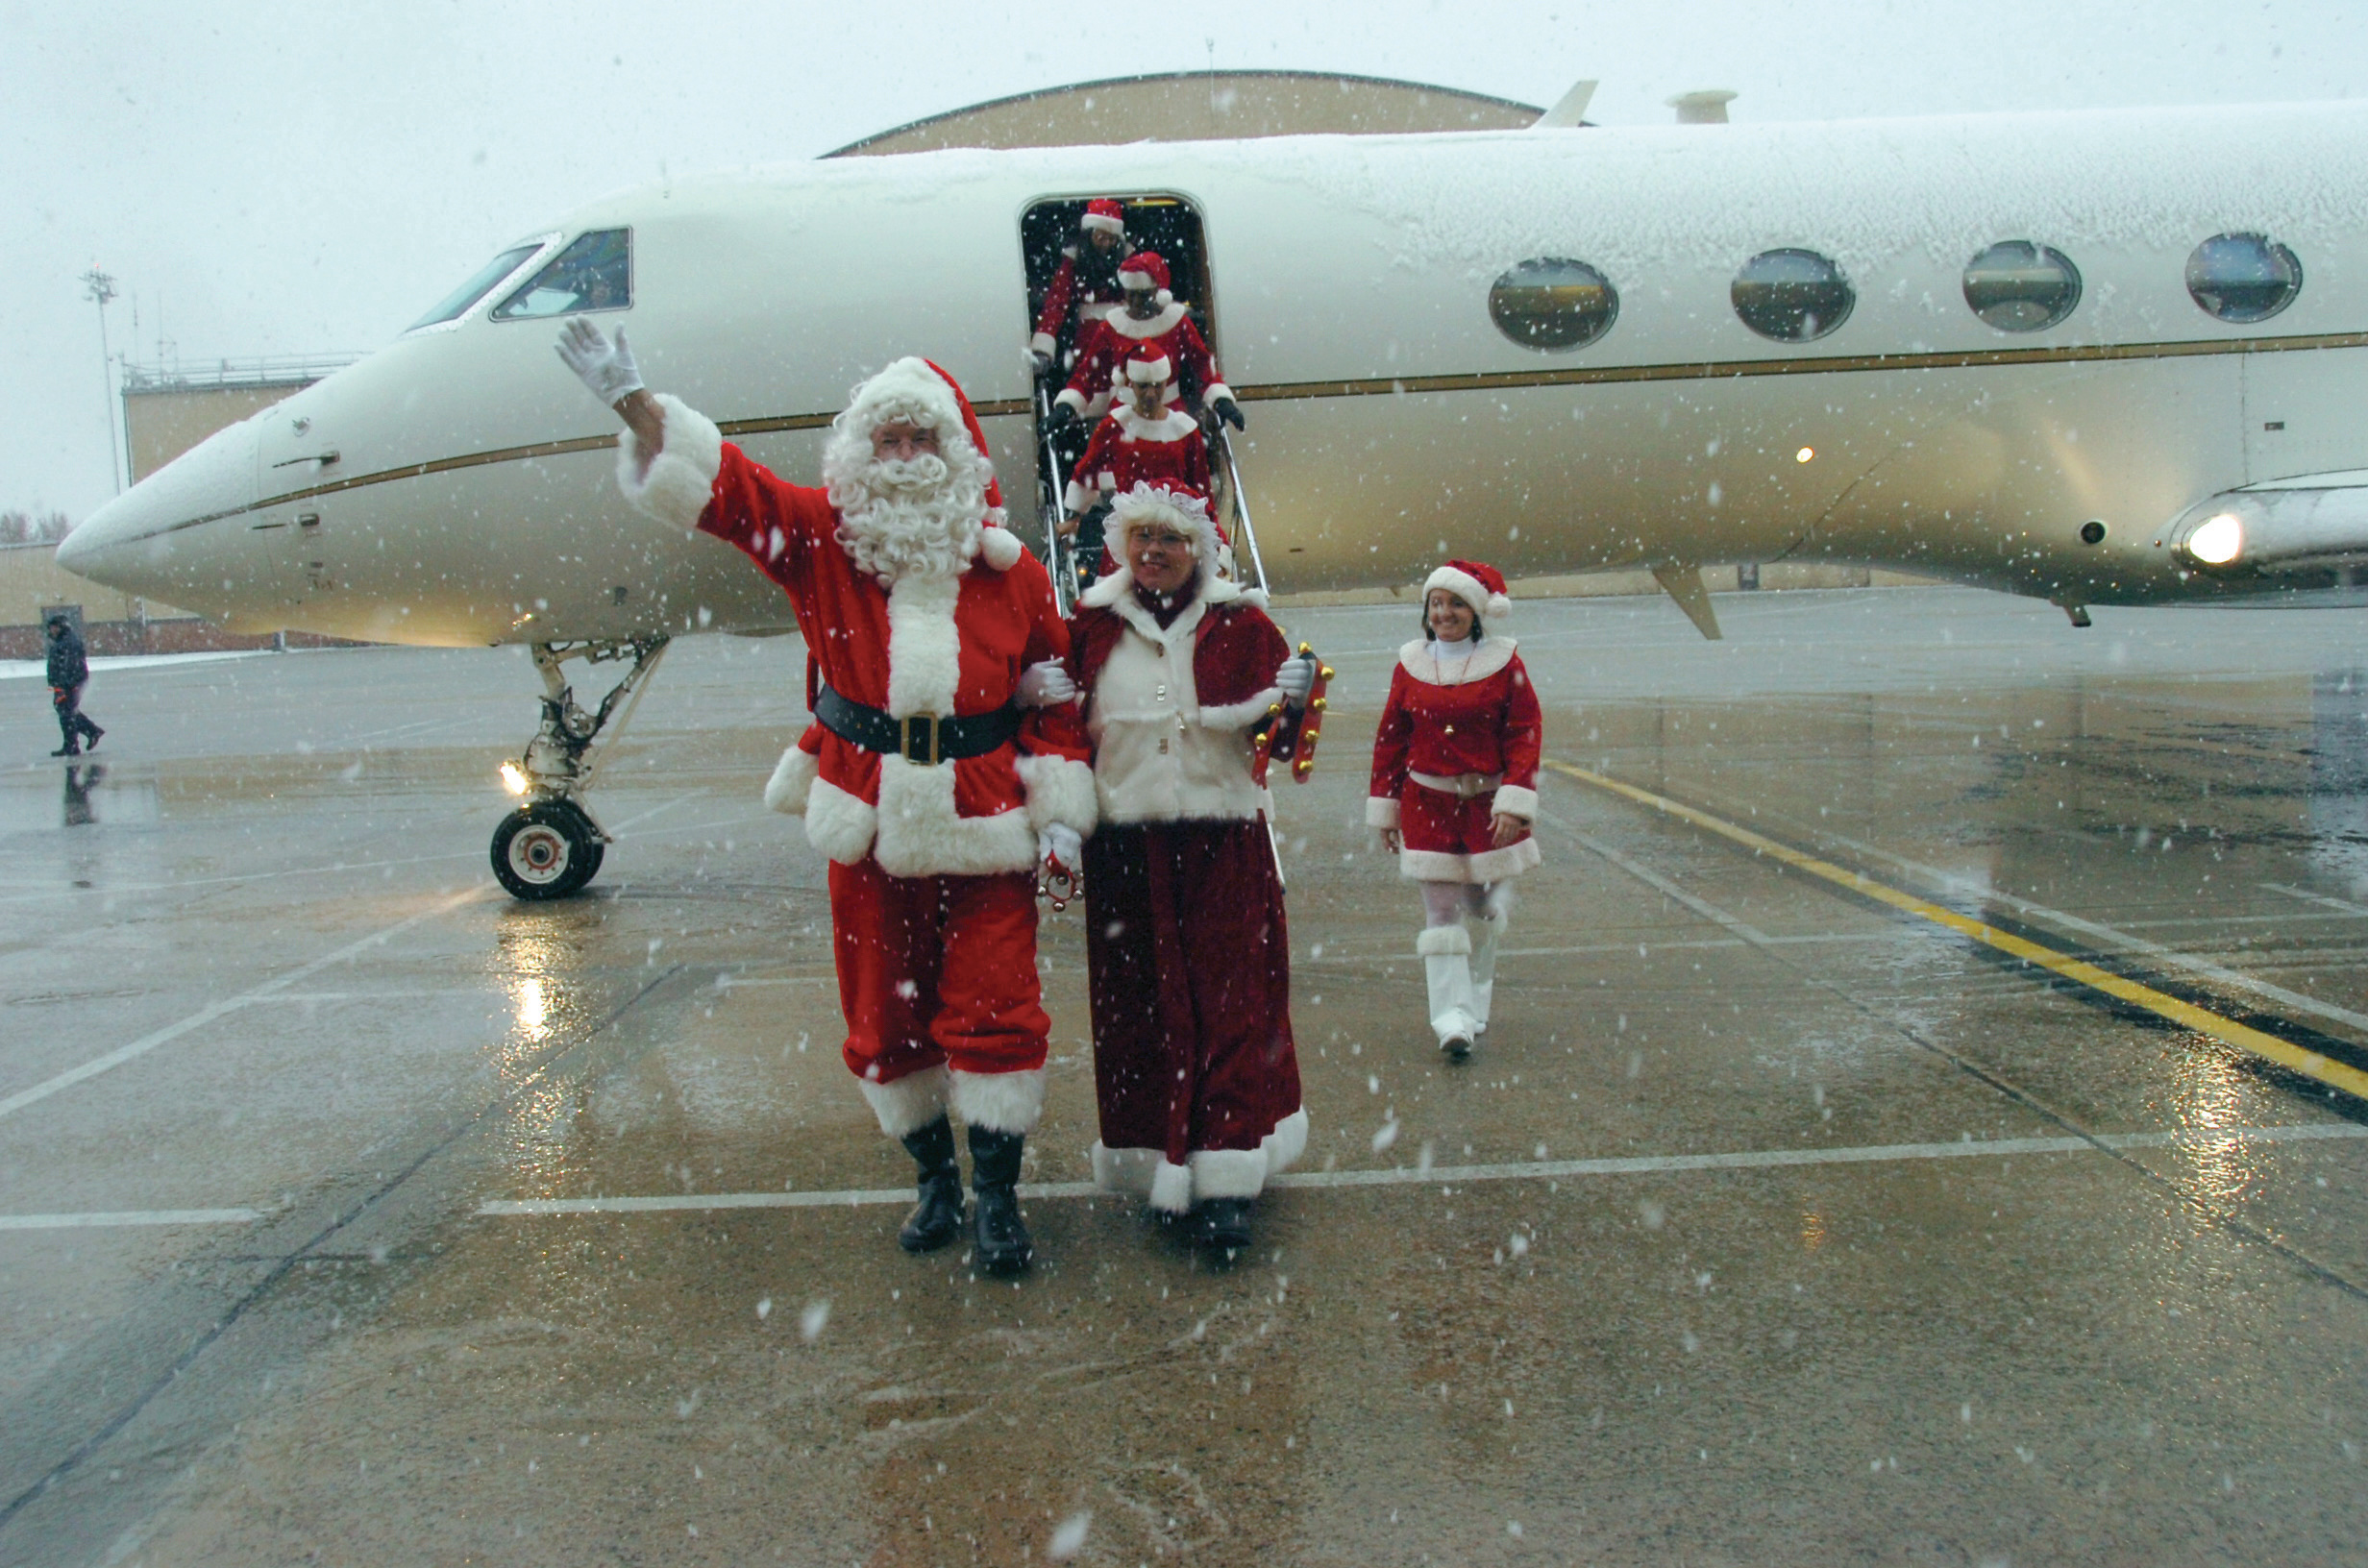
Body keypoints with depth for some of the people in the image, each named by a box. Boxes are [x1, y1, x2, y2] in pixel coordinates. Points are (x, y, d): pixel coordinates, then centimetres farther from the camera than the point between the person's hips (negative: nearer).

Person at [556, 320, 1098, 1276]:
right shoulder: (820, 537, 0)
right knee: (886, 1019, 11)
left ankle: (996, 1199, 12)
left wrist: (1061, 810, 0)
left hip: (983, 828, -1)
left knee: (993, 1013, -2)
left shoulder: (1008, 569, 0)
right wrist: (634, 403, -22)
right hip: (869, 825, 1)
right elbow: (719, 486, -8)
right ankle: (933, 1178, 30)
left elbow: (1054, 695, 5)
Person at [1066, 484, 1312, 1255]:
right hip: (1125, 850, 1)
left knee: (1230, 1002, -3)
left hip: (1223, 845, -1)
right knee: (1141, 1007, 4)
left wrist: (1289, 703, -16)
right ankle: (1161, 1165, 18)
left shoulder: (1240, 623, 4)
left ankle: (1225, 1180, 1)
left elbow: (1278, 737, 4)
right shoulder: (1092, 625, 6)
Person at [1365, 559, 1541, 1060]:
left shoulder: (1503, 662, -2)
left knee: (1483, 909, 10)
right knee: (1441, 911, -4)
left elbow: (1524, 735, -3)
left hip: (1487, 804, 0)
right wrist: (1384, 809, 6)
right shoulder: (1411, 664, 3)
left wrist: (1513, 802, -12)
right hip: (1428, 805, 0)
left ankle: (1475, 1006, 29)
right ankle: (1452, 1018, -2)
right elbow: (1390, 741, 7)